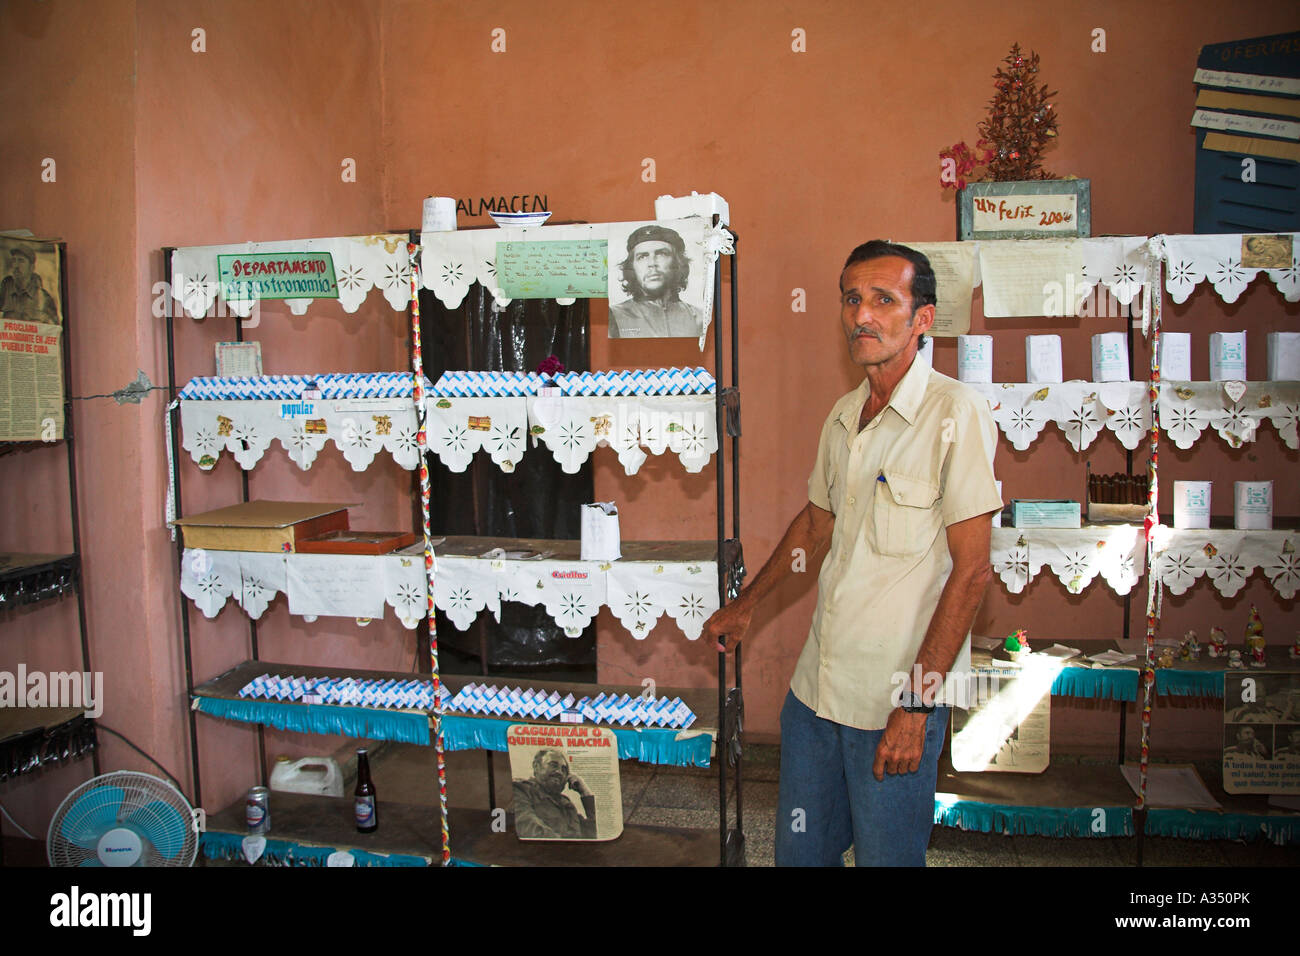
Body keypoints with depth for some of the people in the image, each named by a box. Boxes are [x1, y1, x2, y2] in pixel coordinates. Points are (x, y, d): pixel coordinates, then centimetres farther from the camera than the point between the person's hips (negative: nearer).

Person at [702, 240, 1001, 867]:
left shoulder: (955, 413, -13)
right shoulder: (843, 416, 8)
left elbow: (971, 568, -16)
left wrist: (917, 703, -17)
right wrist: (745, 605, 29)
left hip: (895, 703, -6)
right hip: (814, 692, 7)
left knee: (887, 856, 8)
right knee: (798, 851, 17)